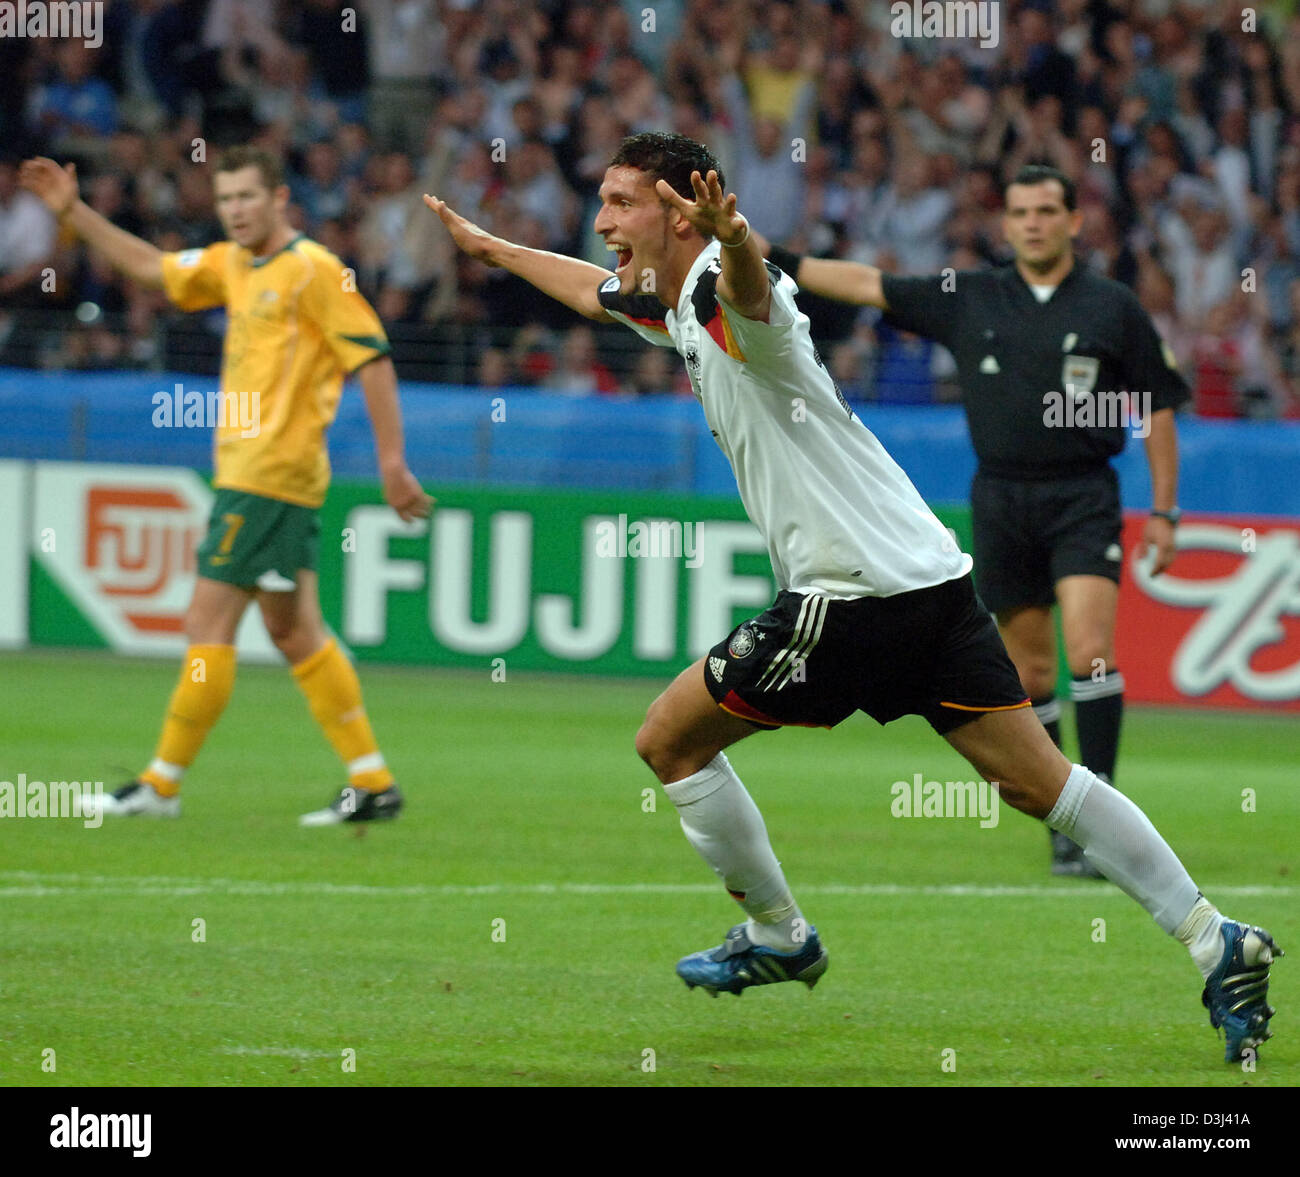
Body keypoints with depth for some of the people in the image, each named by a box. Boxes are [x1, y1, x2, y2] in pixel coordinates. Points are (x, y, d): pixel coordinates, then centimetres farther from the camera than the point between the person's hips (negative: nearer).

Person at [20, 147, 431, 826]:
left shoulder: (313, 271, -11)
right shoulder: (231, 265, 15)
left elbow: (373, 362, -13)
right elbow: (151, 267, 27)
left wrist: (392, 462, -16)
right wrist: (73, 213, 21)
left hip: (268, 477, -9)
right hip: (245, 471, 9)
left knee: (208, 626, -6)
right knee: (293, 631, 9)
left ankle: (162, 785, 0)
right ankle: (372, 782, 11)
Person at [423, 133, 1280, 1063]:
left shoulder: (719, 294, -12)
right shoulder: (674, 302, 17)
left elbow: (749, 287, -39)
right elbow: (594, 288, 40)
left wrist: (734, 241, -61)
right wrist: (489, 247, 51)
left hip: (852, 595, -9)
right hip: (932, 572, 9)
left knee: (671, 741, 5)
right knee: (1039, 780, 5)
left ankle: (778, 936, 16)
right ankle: (1216, 943, -2)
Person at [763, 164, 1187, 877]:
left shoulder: (1113, 308, 2)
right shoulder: (968, 301, 7)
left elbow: (1157, 408, 6)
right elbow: (867, 285, 10)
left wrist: (1163, 511, 2)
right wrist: (776, 261, 3)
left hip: (1082, 498, -3)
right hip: (1000, 497, 3)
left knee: (1090, 651, -18)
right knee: (1029, 672, 5)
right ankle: (1064, 825, 13)